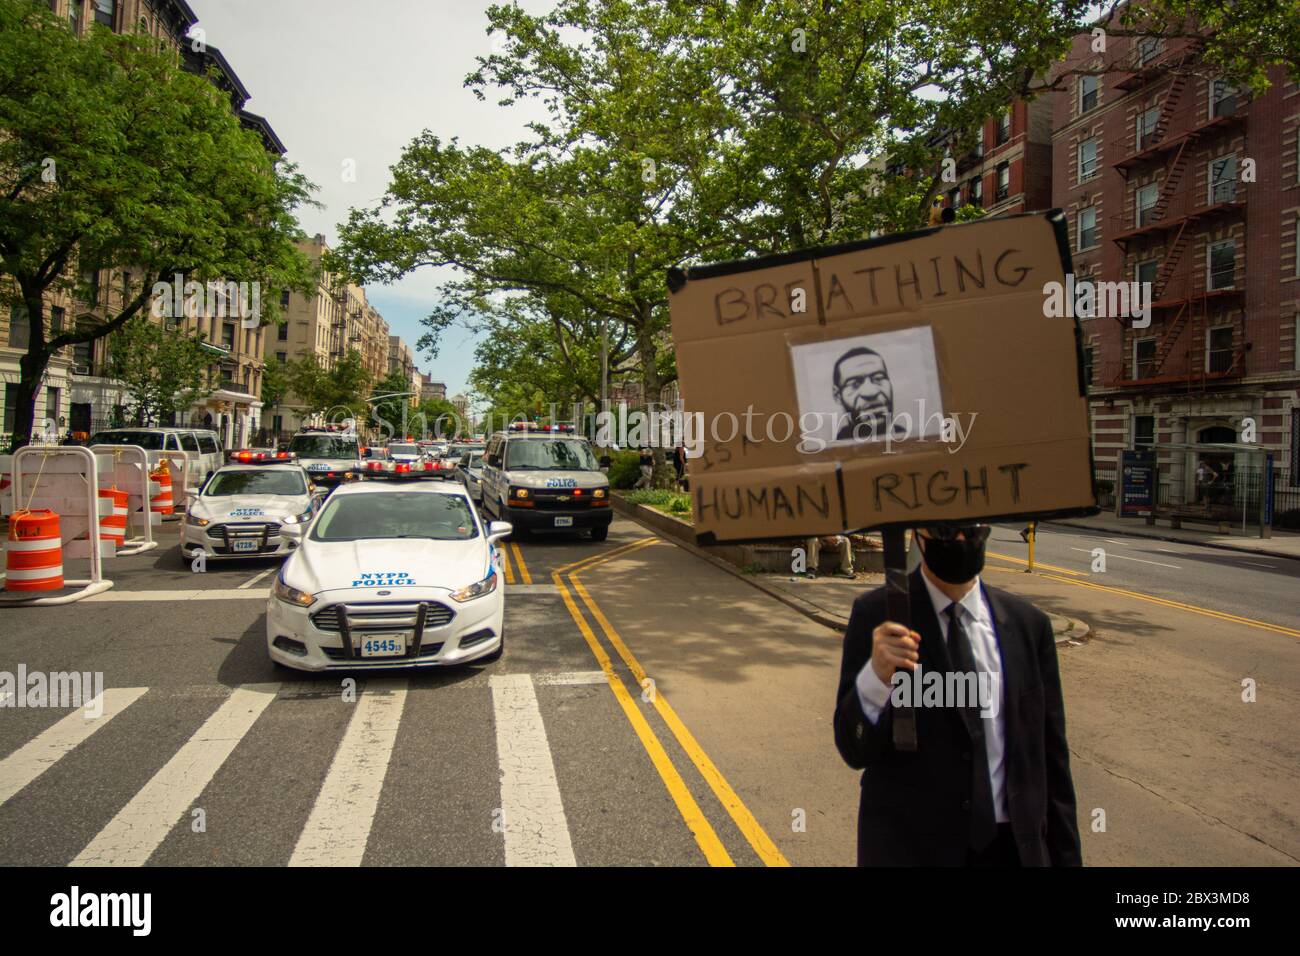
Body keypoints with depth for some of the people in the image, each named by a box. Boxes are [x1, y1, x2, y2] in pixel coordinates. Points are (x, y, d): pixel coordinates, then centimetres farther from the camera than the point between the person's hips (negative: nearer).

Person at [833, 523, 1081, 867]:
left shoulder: (1029, 623, -1)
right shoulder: (877, 616, -11)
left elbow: (1051, 757, 4)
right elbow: (855, 750, -13)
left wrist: (1066, 856, 6)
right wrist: (876, 677, -30)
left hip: (1010, 846, 3)